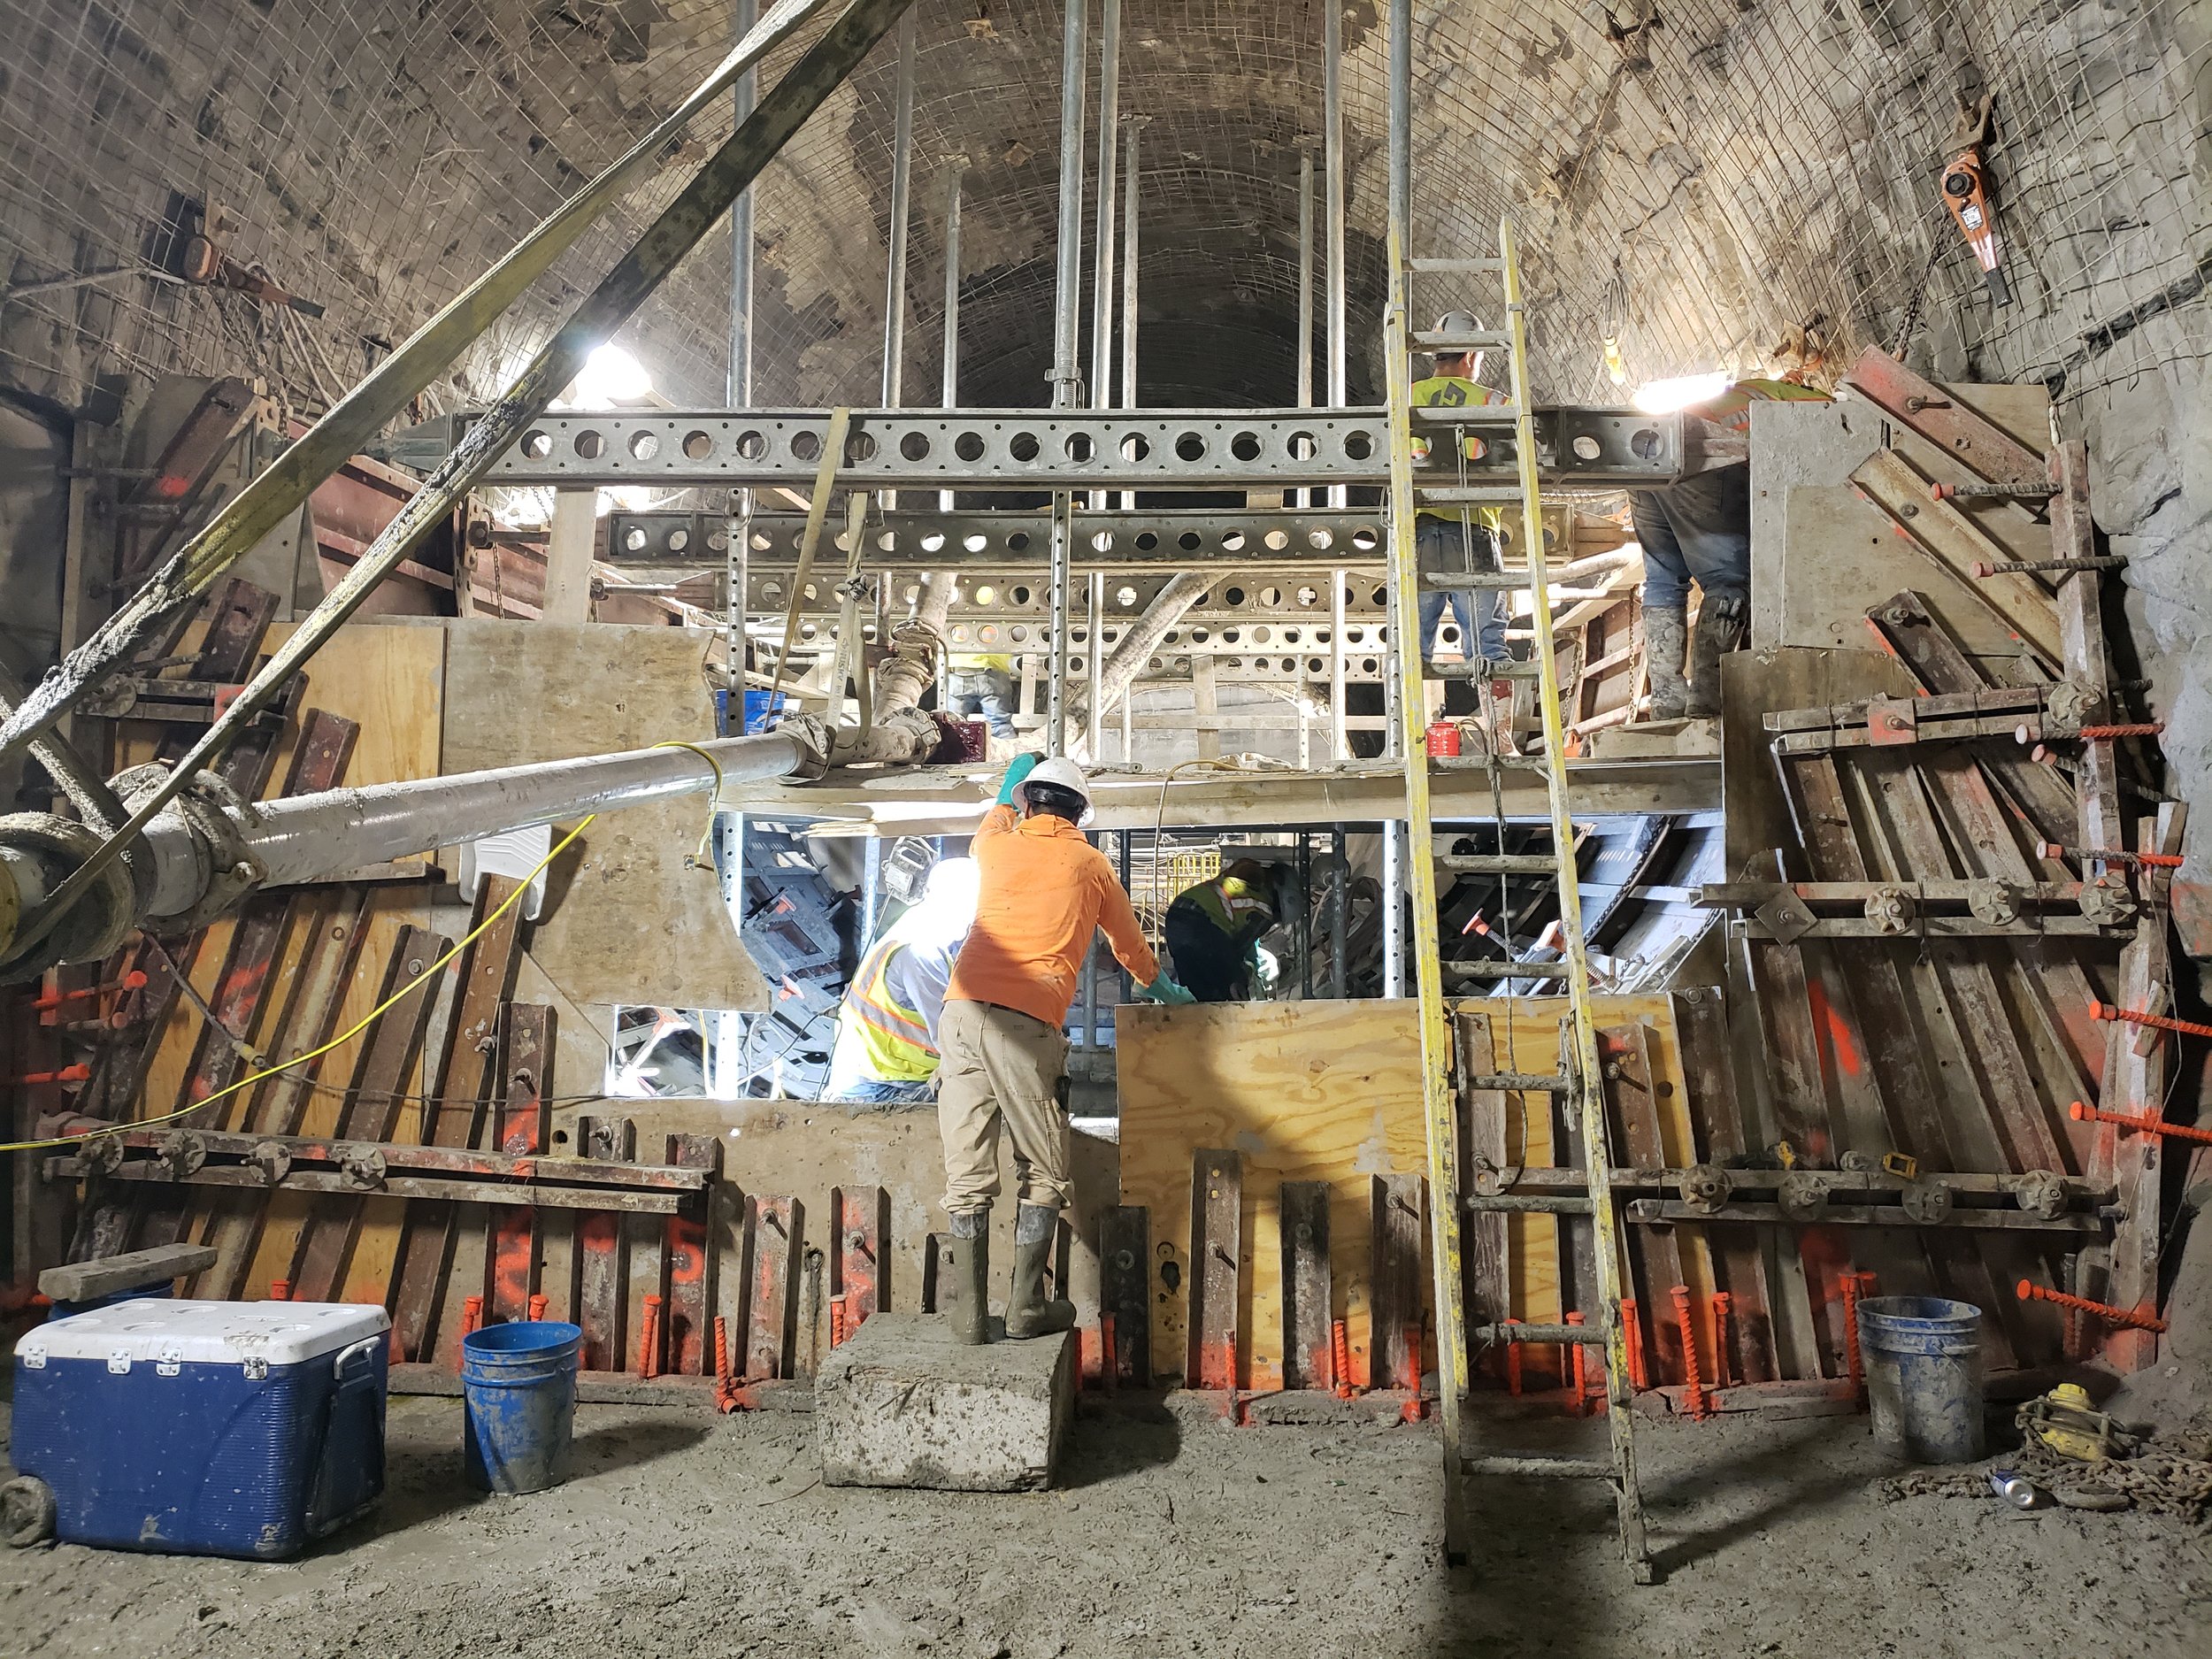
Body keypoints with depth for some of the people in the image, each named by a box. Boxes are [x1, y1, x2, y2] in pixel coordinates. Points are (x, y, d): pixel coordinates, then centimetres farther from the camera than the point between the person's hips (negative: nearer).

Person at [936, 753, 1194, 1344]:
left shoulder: (998, 847, 19)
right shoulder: (1089, 863, 15)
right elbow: (1129, 943, 30)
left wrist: (1006, 799, 67)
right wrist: (1160, 987, 50)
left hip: (962, 1013, 3)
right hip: (1028, 1025, -3)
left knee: (968, 1177, 6)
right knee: (1043, 1174, 11)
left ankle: (967, 1316, 8)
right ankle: (1027, 1309, 12)